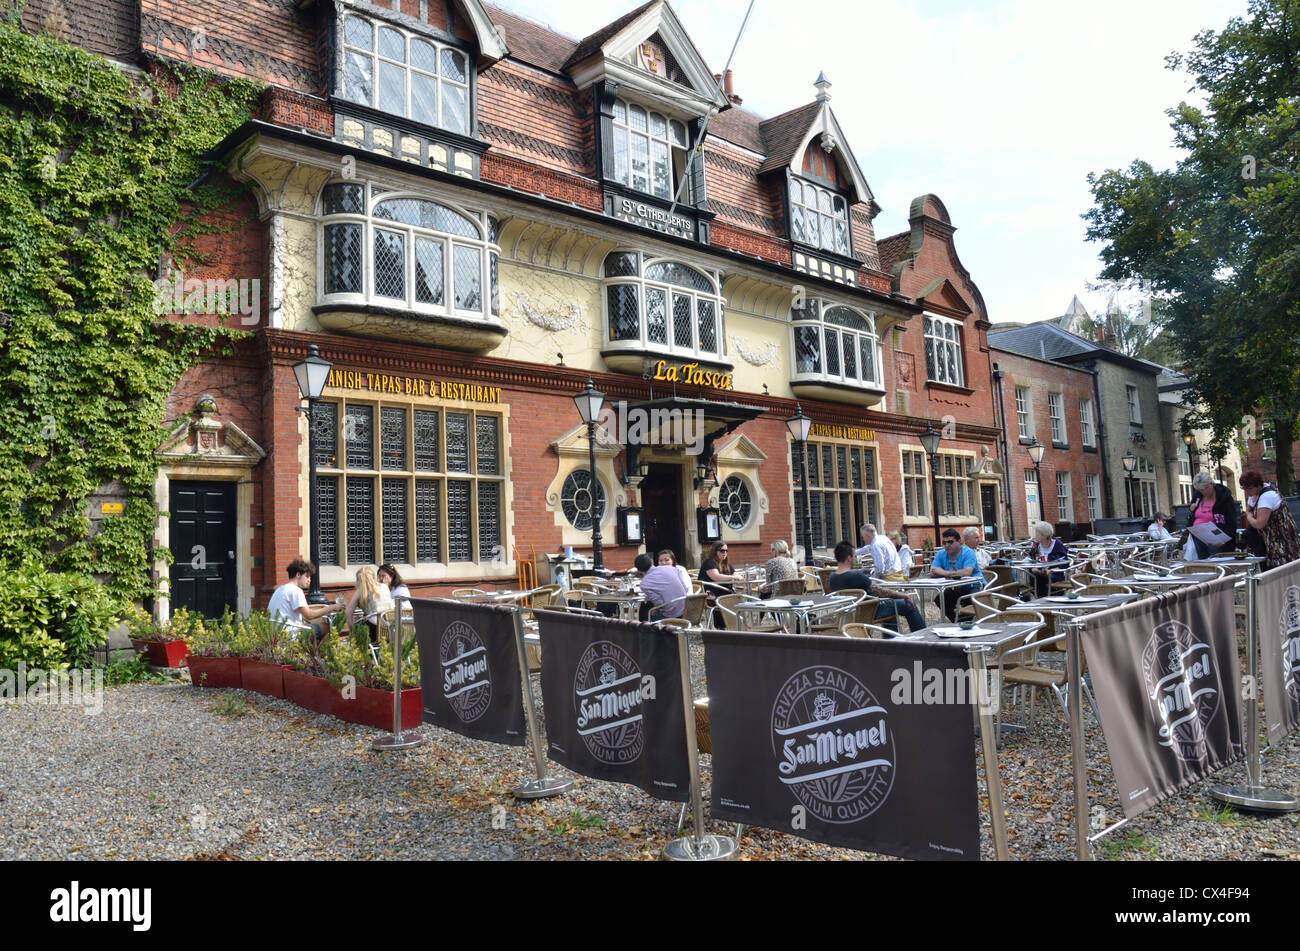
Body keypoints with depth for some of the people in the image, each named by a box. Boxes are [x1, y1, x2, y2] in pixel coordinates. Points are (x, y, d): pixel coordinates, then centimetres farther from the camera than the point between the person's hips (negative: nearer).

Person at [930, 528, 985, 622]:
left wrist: (945, 573, -25)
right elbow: (932, 573, -14)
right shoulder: (940, 554, 0)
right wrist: (956, 574, -24)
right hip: (956, 588, 5)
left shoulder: (968, 553, -15)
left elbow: (967, 572, -32)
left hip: (974, 586, -5)